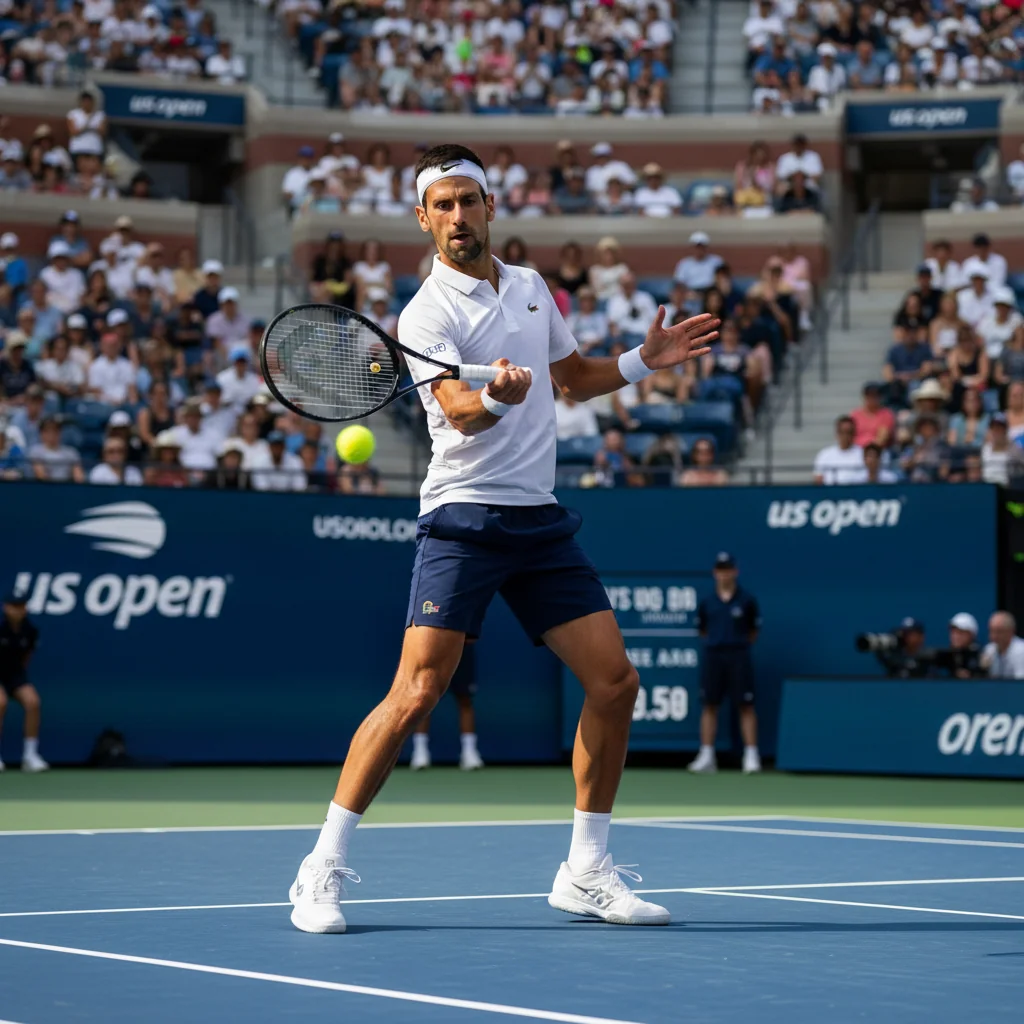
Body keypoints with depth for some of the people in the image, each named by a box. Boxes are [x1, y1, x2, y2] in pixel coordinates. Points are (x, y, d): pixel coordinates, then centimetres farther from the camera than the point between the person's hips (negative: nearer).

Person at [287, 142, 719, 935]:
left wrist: (643, 362, 15)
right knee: (418, 693, -15)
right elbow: (459, 411, -24)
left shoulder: (531, 287, 13)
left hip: (540, 519, 6)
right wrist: (497, 397, -44)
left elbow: (573, 377, 29)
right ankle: (324, 870, -6)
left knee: (616, 681, 1)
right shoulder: (428, 313, -8)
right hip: (464, 518, -6)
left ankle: (586, 872, 13)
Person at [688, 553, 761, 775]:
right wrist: (717, 641, 12)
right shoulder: (706, 602, 7)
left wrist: (739, 643, 7)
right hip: (712, 655, 2)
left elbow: (754, 631, 9)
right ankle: (706, 756, 7)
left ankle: (751, 755, -2)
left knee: (745, 706, -4)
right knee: (709, 705, 3)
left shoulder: (747, 600, 2)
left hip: (738, 655, -2)